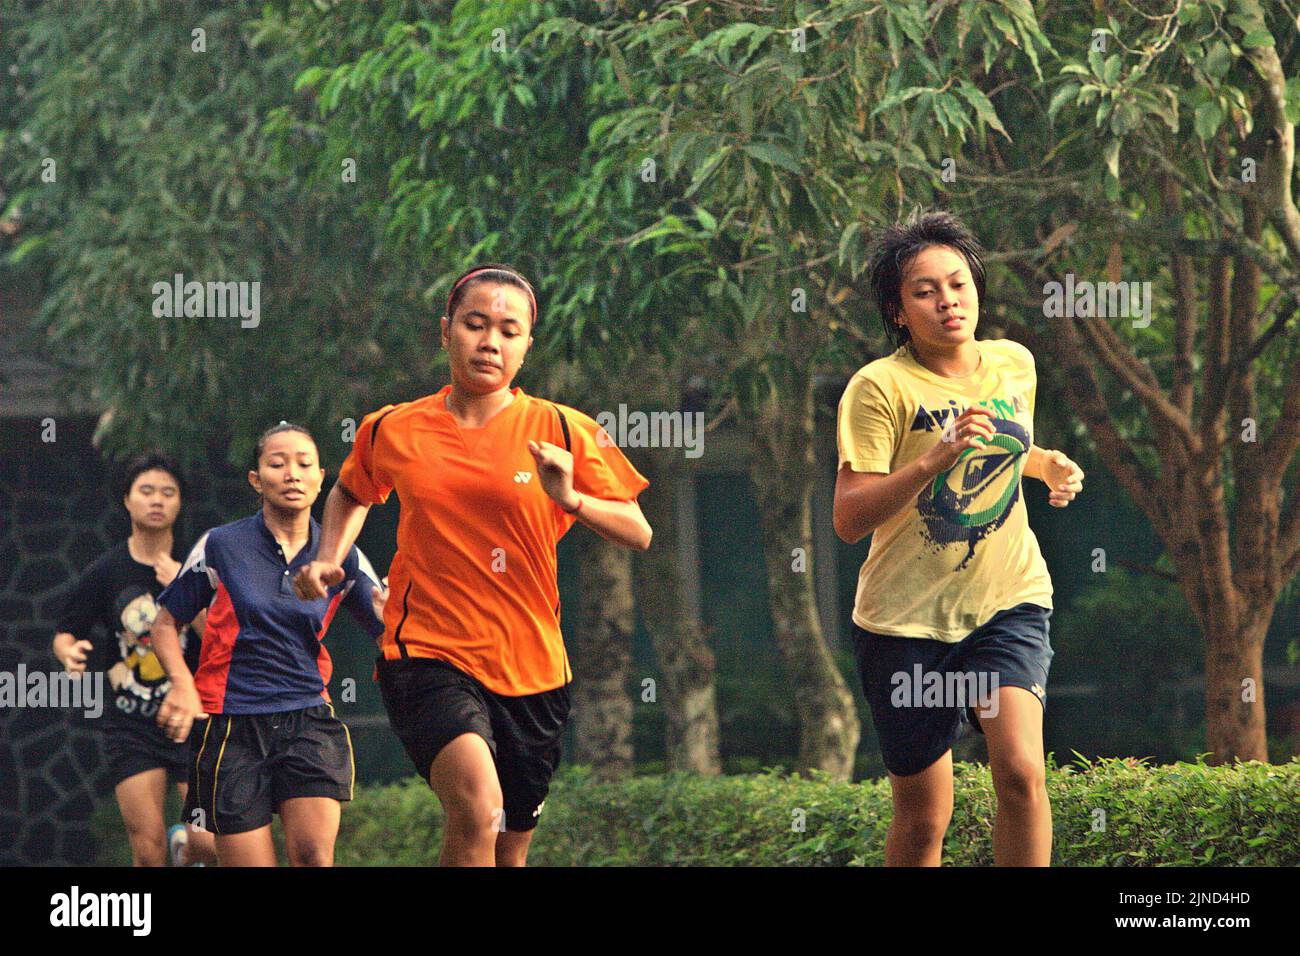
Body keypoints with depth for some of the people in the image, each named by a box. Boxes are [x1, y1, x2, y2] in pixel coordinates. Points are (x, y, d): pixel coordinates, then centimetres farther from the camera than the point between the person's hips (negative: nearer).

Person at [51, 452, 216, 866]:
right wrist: (69, 651, -13)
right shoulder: (105, 572, 1)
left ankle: (186, 850, 27)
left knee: (212, 843, -9)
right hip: (131, 727, 0)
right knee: (148, 848, -11)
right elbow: (65, 633, 10)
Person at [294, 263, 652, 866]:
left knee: (510, 850, 12)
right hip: (426, 655, -2)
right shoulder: (391, 431, 3)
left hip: (531, 669, 2)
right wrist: (328, 559, 8)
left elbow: (638, 533, -2)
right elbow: (352, 493, 25)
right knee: (477, 806, -29)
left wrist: (571, 499, -20)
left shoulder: (563, 431, -1)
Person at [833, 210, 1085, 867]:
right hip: (908, 615, -2)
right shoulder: (880, 386, -12)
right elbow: (849, 519, -19)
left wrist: (1049, 464, 4)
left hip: (1009, 599, 3)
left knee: (1021, 771, -21)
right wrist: (934, 459, -31)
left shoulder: (1015, 363, 4)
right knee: (922, 820, 4)